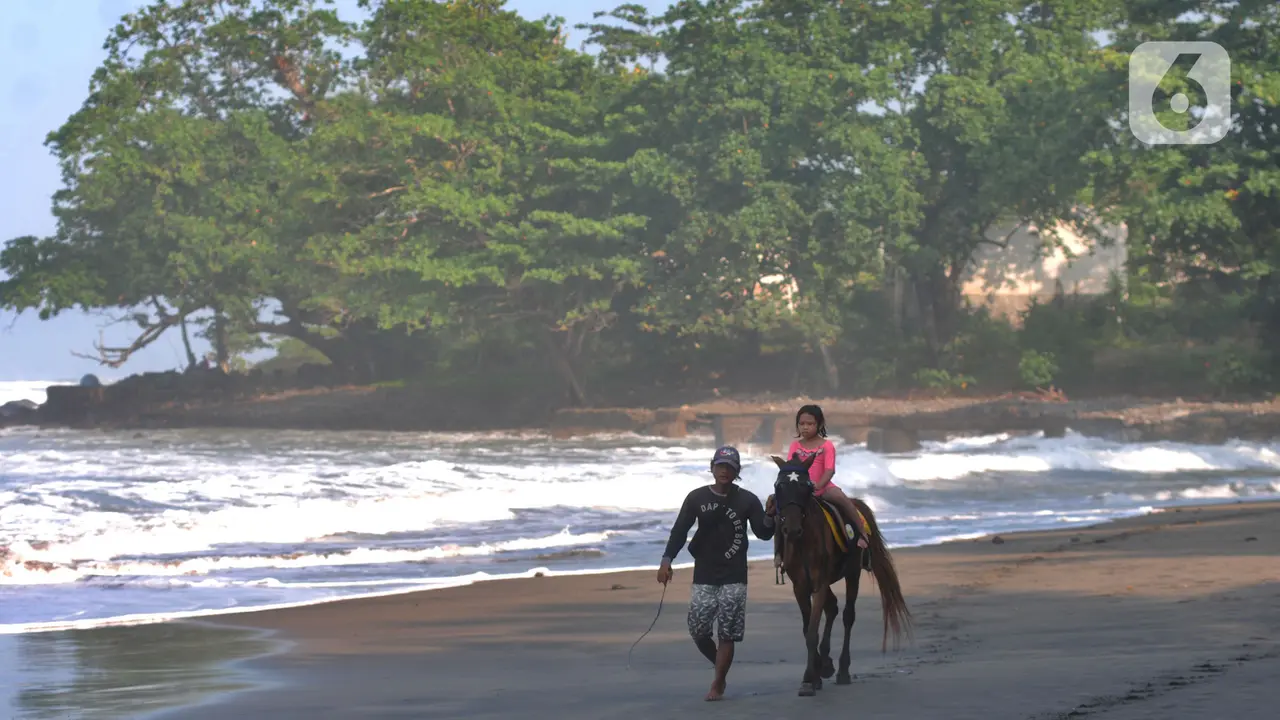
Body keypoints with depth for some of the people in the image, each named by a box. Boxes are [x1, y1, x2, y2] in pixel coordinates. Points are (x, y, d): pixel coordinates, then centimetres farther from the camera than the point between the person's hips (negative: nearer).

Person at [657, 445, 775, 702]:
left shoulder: (747, 500, -2)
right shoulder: (697, 498, 1)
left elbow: (763, 533, -4)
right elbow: (679, 531, 1)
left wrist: (769, 518, -26)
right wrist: (667, 560, -10)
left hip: (734, 578, -2)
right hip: (703, 577, 2)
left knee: (727, 633, -5)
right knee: (697, 631, 1)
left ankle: (717, 685, 6)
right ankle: (721, 666, 28)